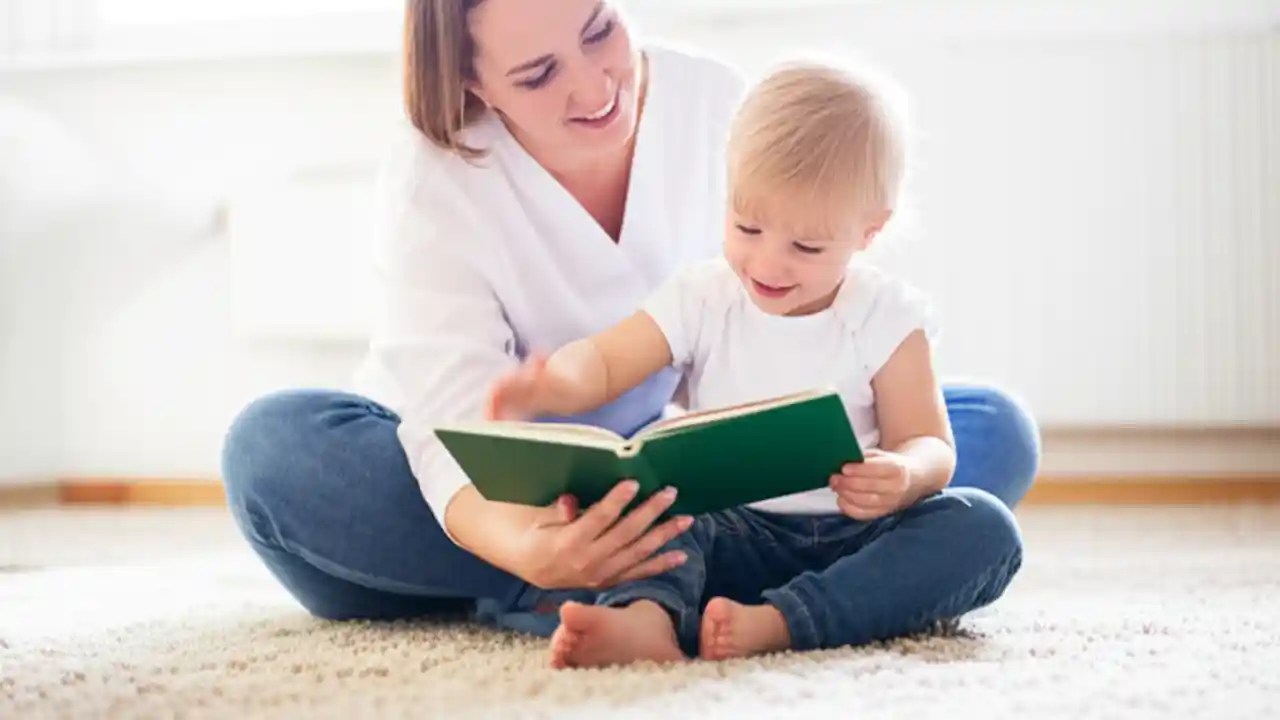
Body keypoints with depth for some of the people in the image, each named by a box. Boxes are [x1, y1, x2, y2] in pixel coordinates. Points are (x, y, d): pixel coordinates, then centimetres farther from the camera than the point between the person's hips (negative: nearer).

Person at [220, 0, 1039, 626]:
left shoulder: (719, 105, -7)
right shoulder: (436, 179, -14)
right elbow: (457, 411, -28)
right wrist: (524, 546, -51)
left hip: (709, 484, 3)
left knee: (995, 432, -18)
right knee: (274, 444, -30)